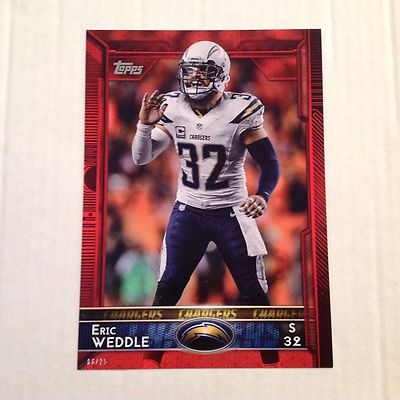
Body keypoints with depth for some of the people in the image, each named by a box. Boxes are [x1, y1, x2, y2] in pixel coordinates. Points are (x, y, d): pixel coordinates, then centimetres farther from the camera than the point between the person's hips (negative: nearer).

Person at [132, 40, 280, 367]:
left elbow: (270, 163, -10)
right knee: (168, 288, 7)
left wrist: (262, 196, -30)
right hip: (187, 211, 3)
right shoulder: (173, 109, -3)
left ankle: (270, 351, 28)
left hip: (232, 213, -2)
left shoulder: (239, 112, -14)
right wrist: (145, 124, -16)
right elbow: (141, 159, 1)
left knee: (254, 292, 6)